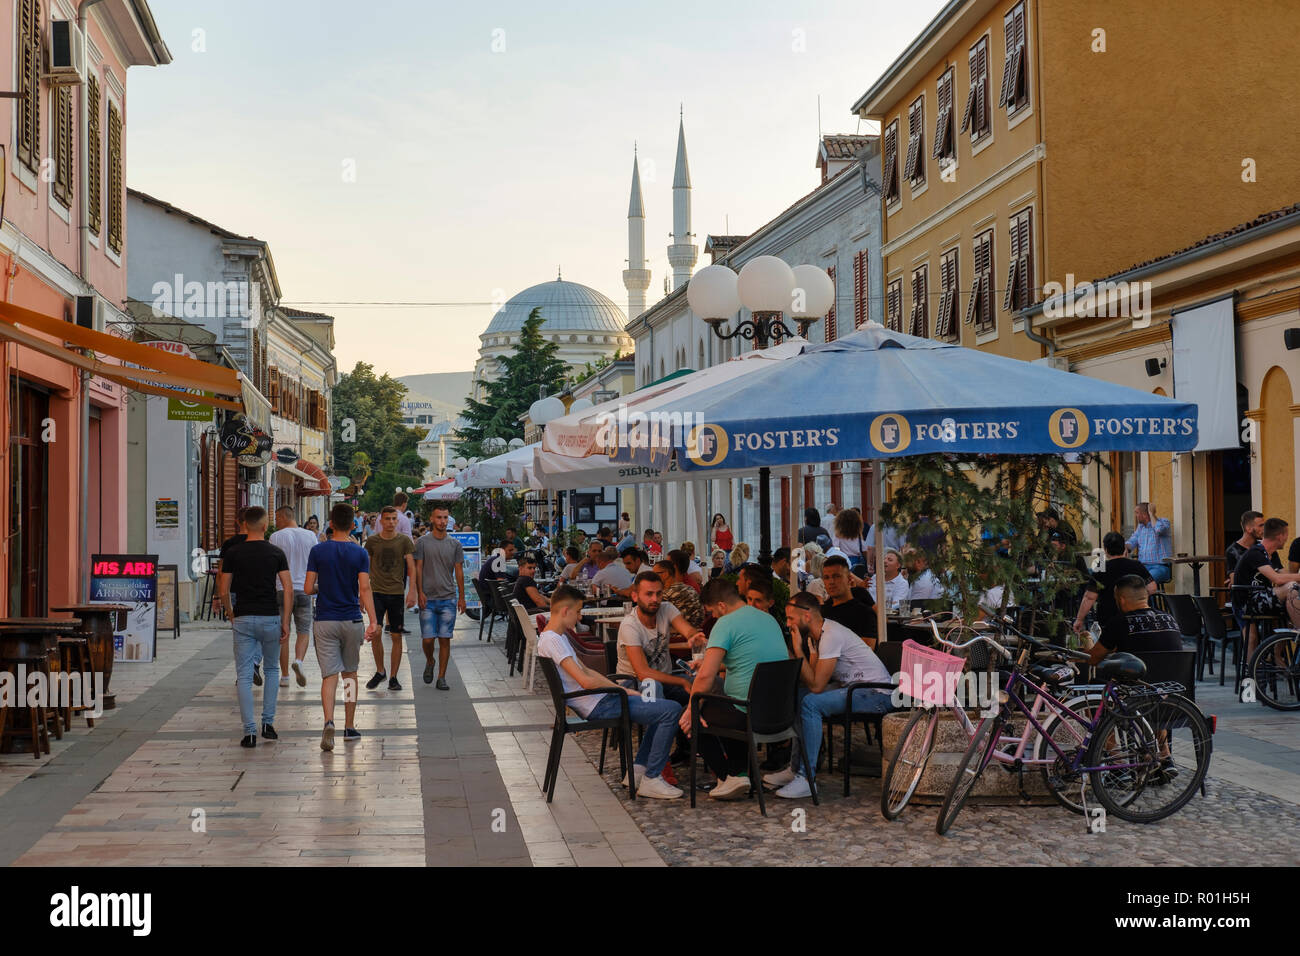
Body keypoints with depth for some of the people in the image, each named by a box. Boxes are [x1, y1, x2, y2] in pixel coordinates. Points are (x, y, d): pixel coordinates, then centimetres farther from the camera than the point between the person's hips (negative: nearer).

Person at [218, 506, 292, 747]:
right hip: (270, 618, 1)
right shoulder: (276, 553, 0)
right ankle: (268, 723, 14)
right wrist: (285, 623, -2)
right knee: (272, 669, 20)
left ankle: (249, 732, -5)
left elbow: (223, 590, 1)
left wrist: (230, 614, 18)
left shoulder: (233, 553, 0)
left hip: (243, 619, -1)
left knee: (244, 675, 2)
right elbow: (288, 588, -6)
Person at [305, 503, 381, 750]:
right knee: (350, 673, 15)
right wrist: (373, 621, -15)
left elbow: (308, 588, -3)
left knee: (329, 676, -2)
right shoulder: (360, 553, -3)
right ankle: (349, 727, 21)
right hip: (352, 620, 1)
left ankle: (329, 721, -25)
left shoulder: (318, 551, -3)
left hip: (325, 621, -1)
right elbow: (365, 589, -12)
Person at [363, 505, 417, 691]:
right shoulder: (372, 541, 4)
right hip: (377, 592, 0)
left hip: (397, 592, 0)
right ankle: (380, 671, 9)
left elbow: (411, 568, 0)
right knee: (375, 632, -11)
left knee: (396, 636, 2)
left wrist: (411, 592, -10)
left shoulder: (404, 541, 2)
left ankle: (393, 677, 12)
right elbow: (366, 568, 12)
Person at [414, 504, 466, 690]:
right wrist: (419, 592, -8)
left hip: (448, 599, 1)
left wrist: (461, 597, 6)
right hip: (428, 599, -1)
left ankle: (441, 677, 6)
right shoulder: (423, 542, 2)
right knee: (427, 639, -3)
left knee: (445, 639, -1)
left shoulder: (455, 544, 7)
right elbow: (418, 568, 1)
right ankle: (429, 662, 27)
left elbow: (459, 571, 9)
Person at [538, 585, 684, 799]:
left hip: (599, 700, 11)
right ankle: (651, 779, -10)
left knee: (657, 694, 26)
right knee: (672, 710, -17)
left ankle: (638, 768, 19)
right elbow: (585, 680, -23)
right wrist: (622, 690, -11)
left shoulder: (557, 637, 16)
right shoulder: (551, 640, -17)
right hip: (598, 708, -11)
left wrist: (621, 689, 10)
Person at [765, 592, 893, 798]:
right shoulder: (818, 634, 9)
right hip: (852, 687, 11)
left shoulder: (832, 635, -21)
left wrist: (798, 648, -19)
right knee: (797, 694, 10)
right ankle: (796, 767, 11)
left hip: (876, 694, -11)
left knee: (811, 703, -26)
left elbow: (816, 685, -24)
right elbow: (811, 681, 6)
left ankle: (807, 778, -22)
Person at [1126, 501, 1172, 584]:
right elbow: (1132, 541, 17)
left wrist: (1151, 513, -9)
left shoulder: (1164, 521, 0)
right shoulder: (1140, 526, 22)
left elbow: (1159, 529, -23)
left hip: (1160, 567, -6)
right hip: (1142, 566, 6)